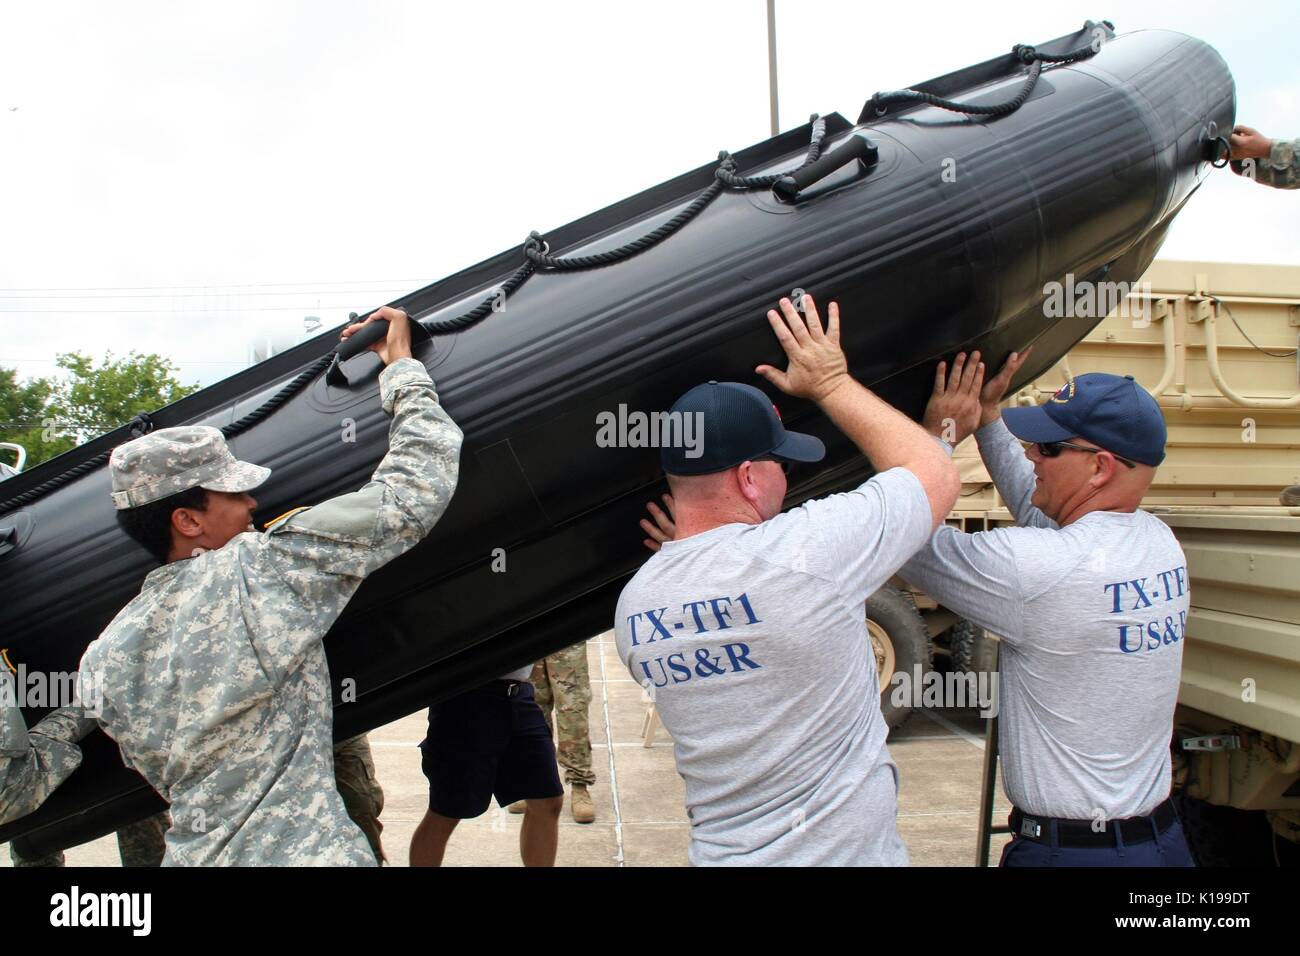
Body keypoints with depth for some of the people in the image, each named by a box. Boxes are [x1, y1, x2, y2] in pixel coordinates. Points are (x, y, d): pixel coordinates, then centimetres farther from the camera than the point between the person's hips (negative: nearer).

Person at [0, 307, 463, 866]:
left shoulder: (109, 655, 3)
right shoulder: (261, 570, -14)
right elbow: (412, 495, -11)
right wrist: (401, 366, 0)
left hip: (195, 853, 6)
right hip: (304, 854, -6)